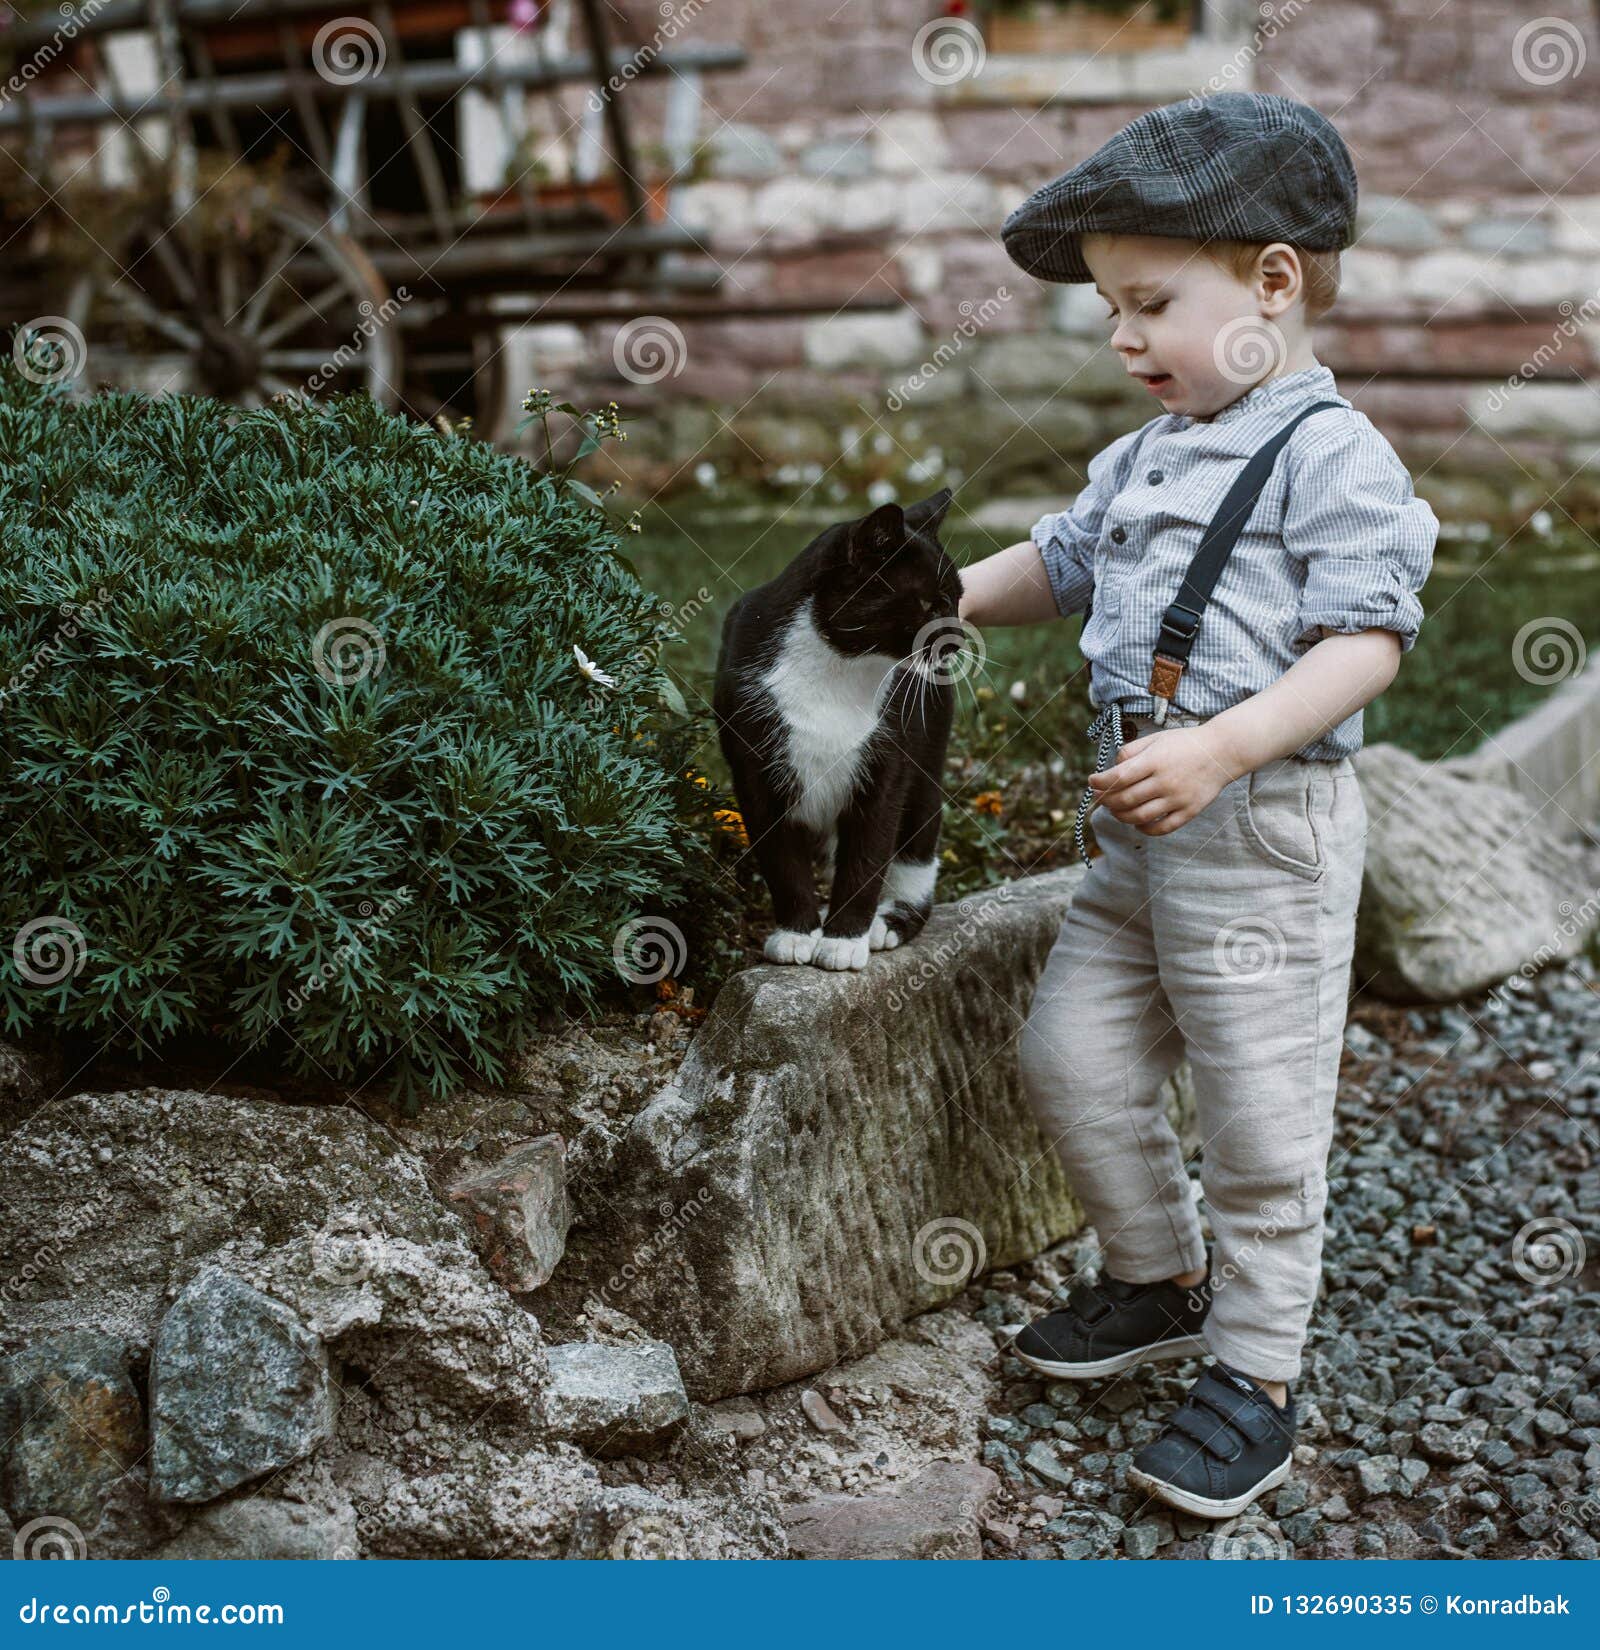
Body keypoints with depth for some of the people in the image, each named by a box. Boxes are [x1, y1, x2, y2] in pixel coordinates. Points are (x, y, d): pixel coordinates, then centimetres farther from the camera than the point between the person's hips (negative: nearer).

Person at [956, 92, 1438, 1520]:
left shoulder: (1334, 456, -12)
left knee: (1261, 1112, 1)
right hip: (1136, 826, 8)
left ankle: (1257, 1375, 16)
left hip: (1263, 833, -8)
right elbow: (1061, 561, 28)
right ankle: (1162, 1281, 33)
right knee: (1074, 1054, 13)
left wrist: (1219, 753, -30)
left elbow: (1365, 644, -20)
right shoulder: (1146, 459, 14)